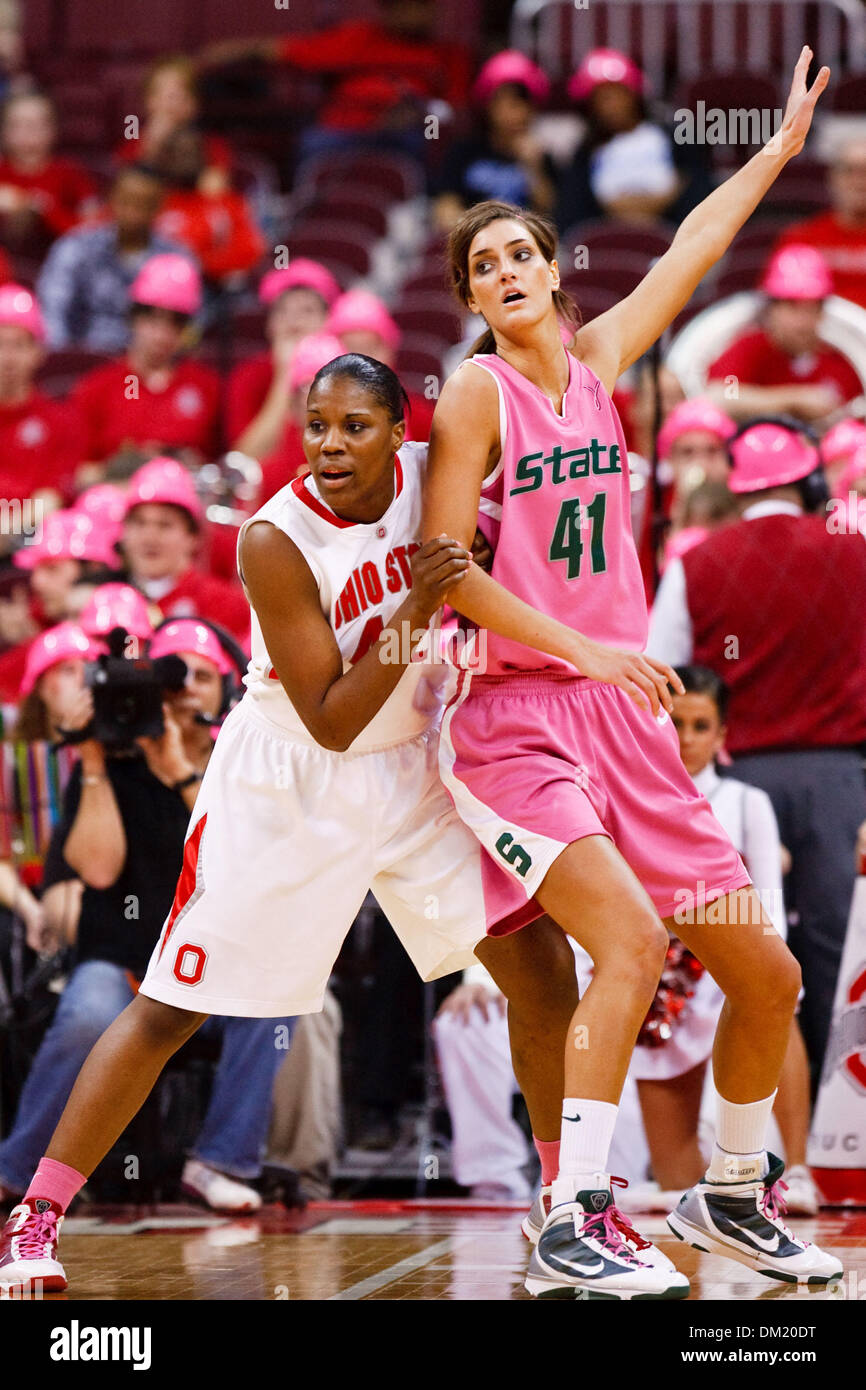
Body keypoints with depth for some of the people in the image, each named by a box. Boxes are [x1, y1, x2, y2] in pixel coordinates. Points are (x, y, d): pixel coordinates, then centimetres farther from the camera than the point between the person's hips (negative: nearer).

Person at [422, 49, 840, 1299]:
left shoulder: (598, 360, 11)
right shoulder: (477, 391, -5)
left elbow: (692, 250, 24)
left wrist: (784, 146, 30)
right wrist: (585, 650, -18)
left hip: (623, 713, 7)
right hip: (515, 716, -7)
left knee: (768, 974, 6)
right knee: (631, 937, -27)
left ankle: (731, 1197, 27)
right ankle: (570, 1231, -25)